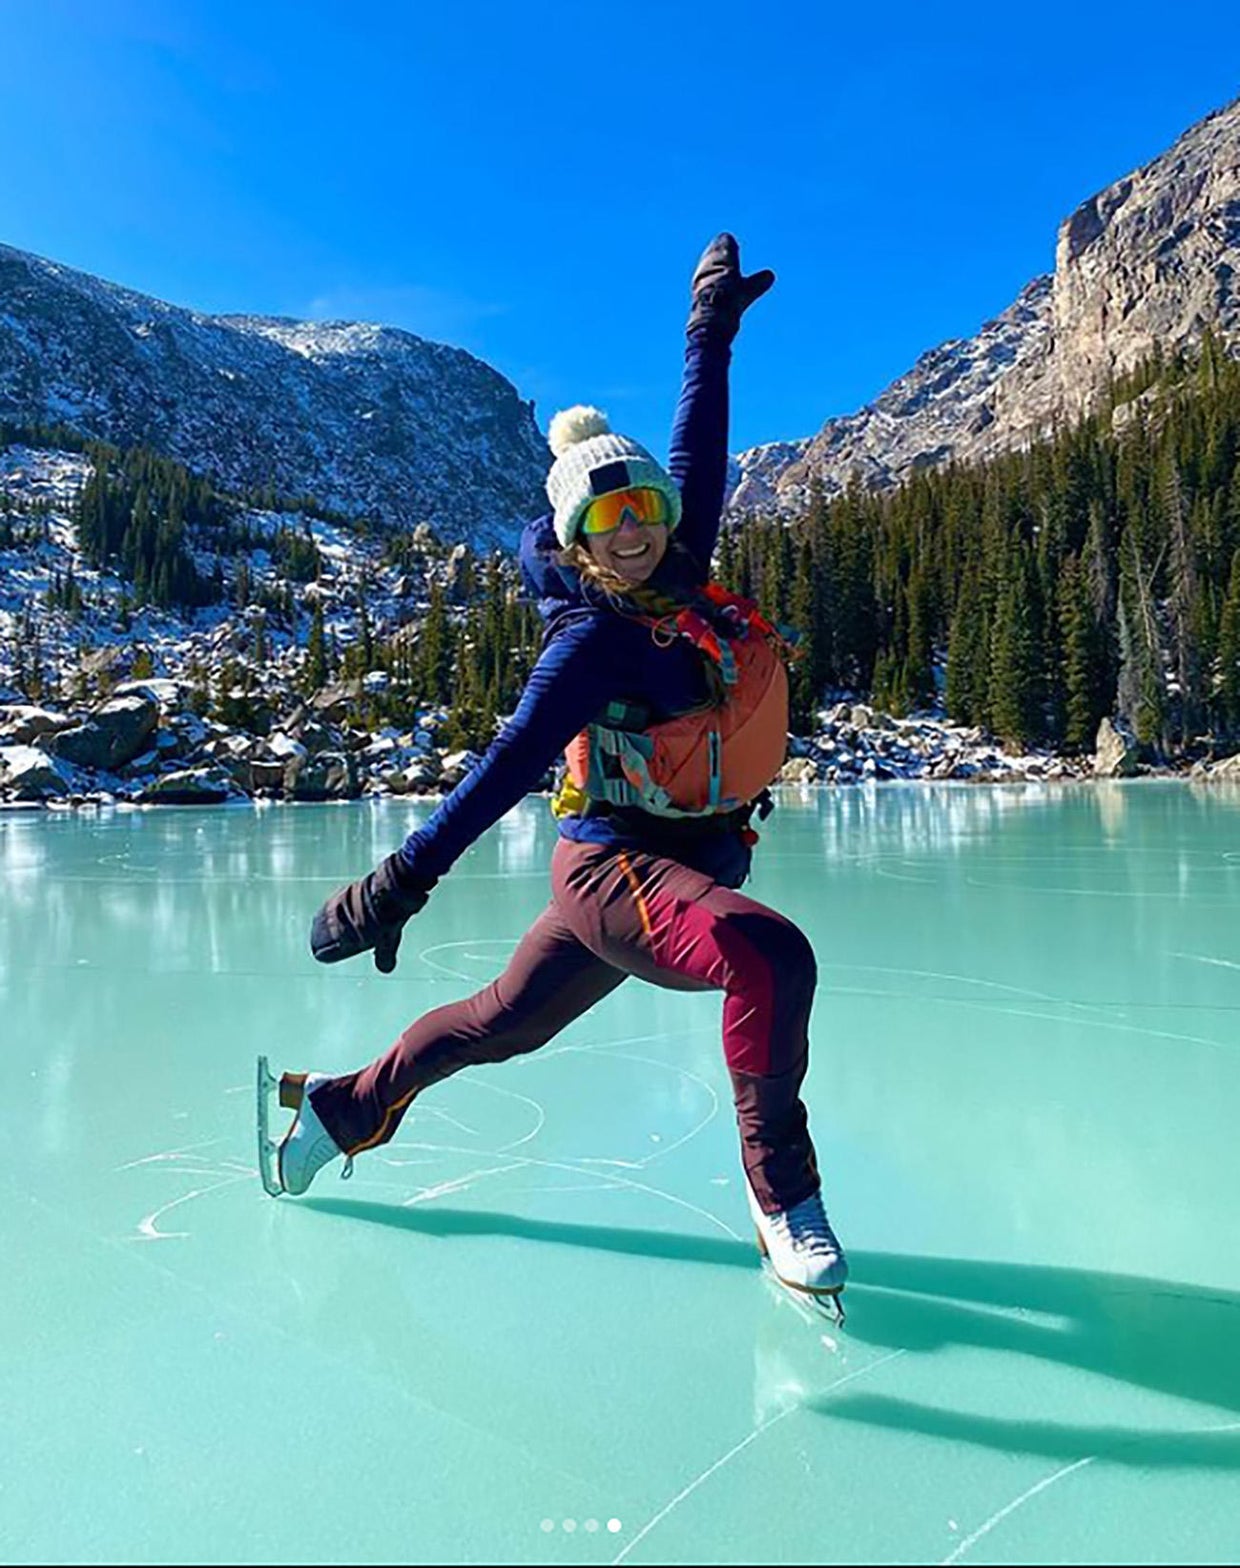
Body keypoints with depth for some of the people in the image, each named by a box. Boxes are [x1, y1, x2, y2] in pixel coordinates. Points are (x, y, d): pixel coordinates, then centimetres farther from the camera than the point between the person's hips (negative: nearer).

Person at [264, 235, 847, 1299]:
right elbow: (508, 768, -26)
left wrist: (711, 336, 26)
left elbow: (697, 457, 18)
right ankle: (782, 1189, -8)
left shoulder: (681, 582, 5)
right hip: (615, 863, -8)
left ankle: (339, 1107, 39)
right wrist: (402, 882, -33)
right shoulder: (595, 641, -16)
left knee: (500, 1022, 18)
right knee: (770, 955, -30)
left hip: (684, 862, 8)